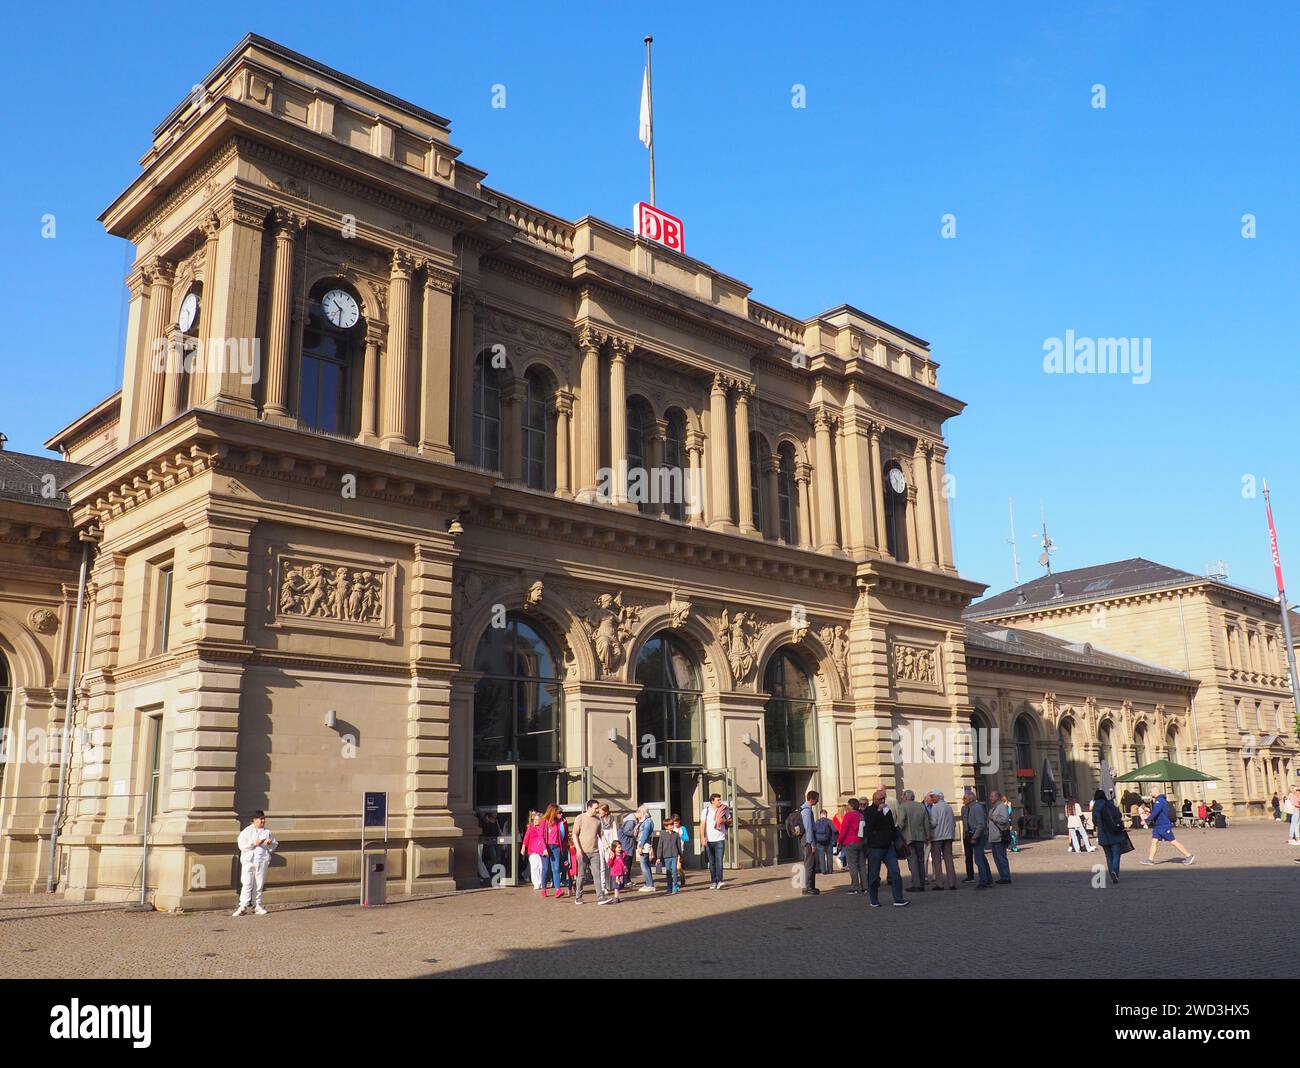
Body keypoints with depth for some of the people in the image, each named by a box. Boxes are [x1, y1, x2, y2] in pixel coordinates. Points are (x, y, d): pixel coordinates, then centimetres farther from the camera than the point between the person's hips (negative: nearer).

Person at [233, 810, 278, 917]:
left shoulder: (267, 832, 13)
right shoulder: (247, 831, 3)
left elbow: (274, 846, 19)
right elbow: (242, 845, -6)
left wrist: (271, 843, -3)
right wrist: (254, 843, -16)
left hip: (262, 861, 3)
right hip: (248, 861, -3)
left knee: (259, 885, 6)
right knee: (247, 884, -9)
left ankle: (257, 906, 13)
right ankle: (243, 906, -9)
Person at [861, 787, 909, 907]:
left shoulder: (888, 810, 14)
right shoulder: (869, 811, -4)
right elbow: (870, 825, -22)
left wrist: (895, 840, 20)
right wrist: (878, 810, -22)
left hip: (888, 847, 5)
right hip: (874, 848, -5)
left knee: (895, 873, -6)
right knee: (874, 876, 3)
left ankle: (898, 900, -5)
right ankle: (873, 901, 16)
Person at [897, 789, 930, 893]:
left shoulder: (902, 807, -5)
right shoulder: (922, 806, 11)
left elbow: (901, 822, -16)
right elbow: (927, 823, 12)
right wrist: (927, 837, 16)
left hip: (908, 837, -5)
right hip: (920, 837, 5)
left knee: (912, 860, -6)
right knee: (920, 860, 11)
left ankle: (916, 884, -13)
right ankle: (922, 884, 12)